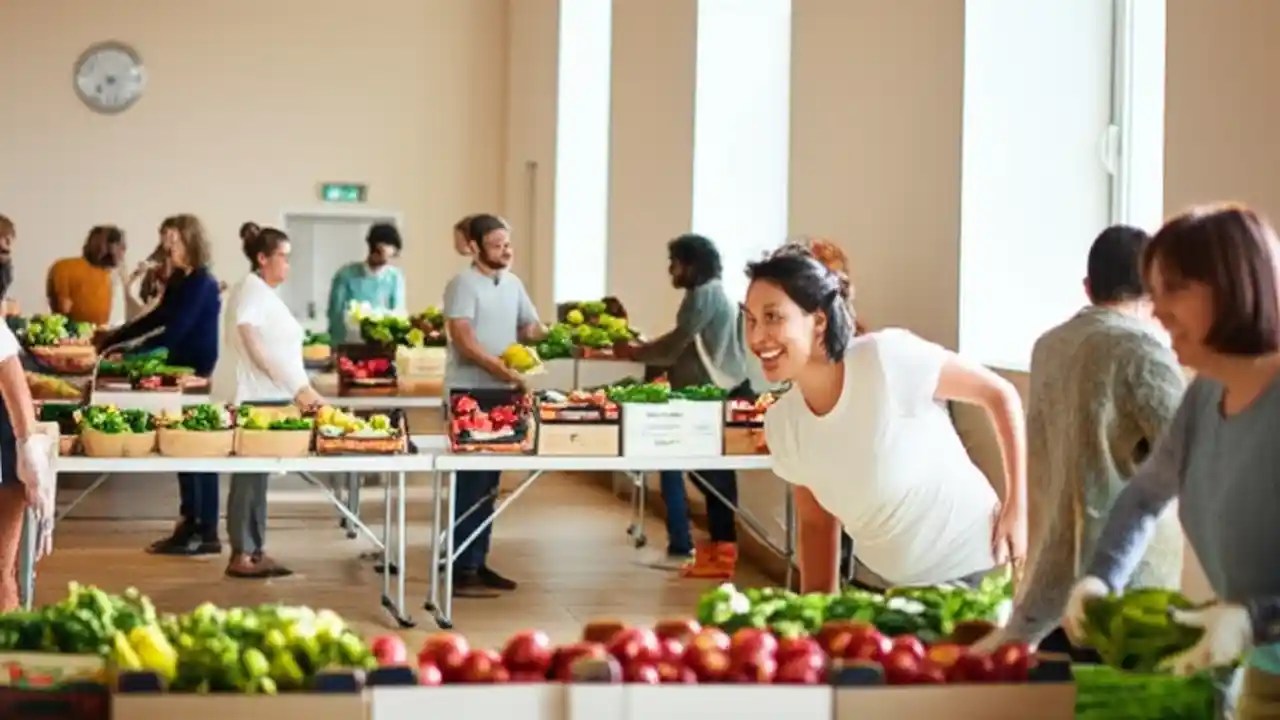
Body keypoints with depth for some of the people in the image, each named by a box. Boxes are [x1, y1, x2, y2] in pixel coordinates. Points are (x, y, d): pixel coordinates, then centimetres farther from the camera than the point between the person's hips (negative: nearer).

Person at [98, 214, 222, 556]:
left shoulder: (202, 284, -16)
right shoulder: (179, 281, 11)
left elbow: (174, 332, -21)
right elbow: (158, 318, 17)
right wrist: (111, 339, 14)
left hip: (198, 375, -9)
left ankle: (208, 534, 0)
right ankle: (190, 526, 15)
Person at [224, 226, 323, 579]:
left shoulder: (267, 294, 18)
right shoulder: (251, 291, -9)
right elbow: (257, 349, -17)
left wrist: (304, 390, 11)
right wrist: (298, 388, -18)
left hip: (274, 397, 9)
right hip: (257, 399, -9)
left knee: (258, 475, 10)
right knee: (250, 476, -5)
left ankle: (255, 552, 13)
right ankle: (241, 555, -1)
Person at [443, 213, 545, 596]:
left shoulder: (513, 283, 13)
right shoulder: (463, 284, -11)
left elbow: (531, 327, 17)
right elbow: (463, 340, -19)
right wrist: (501, 368, -27)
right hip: (470, 394, -8)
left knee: (489, 482, 11)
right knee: (471, 482, -6)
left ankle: (478, 562, 18)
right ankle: (462, 571, -3)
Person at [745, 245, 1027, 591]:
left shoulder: (886, 357, -22)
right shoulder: (781, 423, -6)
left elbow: (999, 394, -13)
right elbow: (816, 524, 7)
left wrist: (1017, 508, -14)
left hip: (971, 571, -5)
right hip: (889, 588, 5)